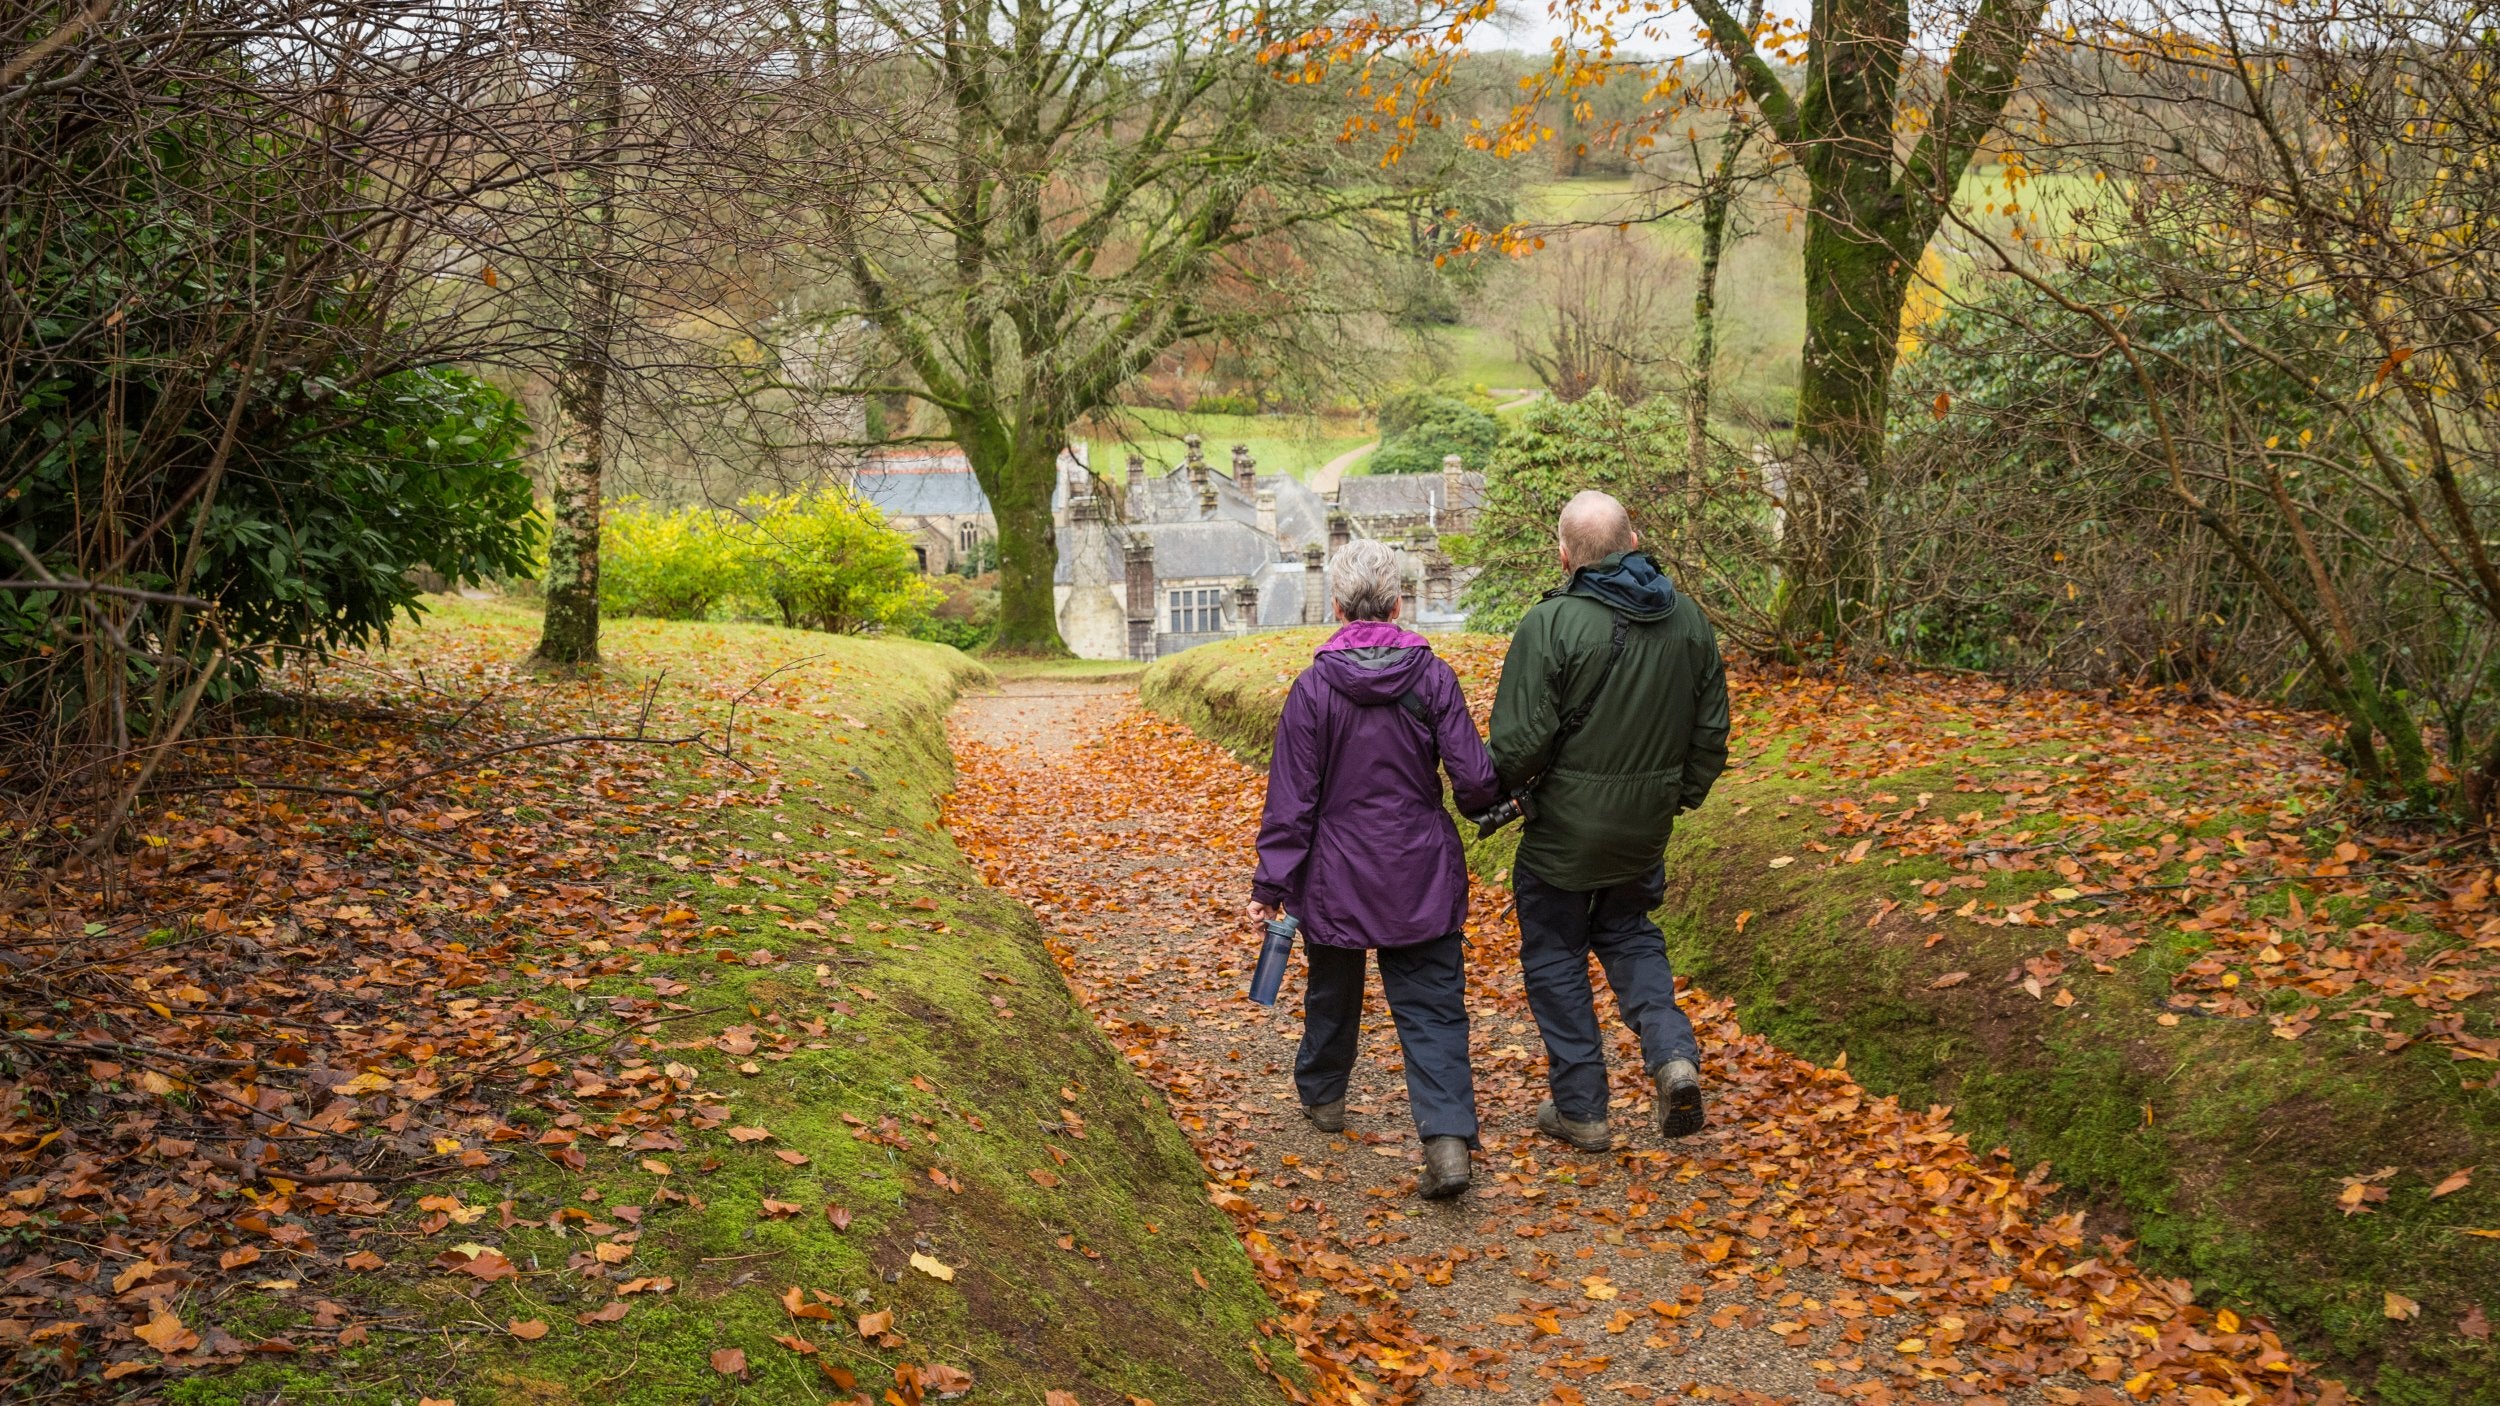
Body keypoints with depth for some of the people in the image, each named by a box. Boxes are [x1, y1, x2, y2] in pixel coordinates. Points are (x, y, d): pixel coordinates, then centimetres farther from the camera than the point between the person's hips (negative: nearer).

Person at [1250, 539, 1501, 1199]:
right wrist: (1498, 795, 15)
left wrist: (1271, 882, -2)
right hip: (1423, 875, 0)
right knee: (1432, 1006, 2)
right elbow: (1473, 779, -8)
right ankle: (1447, 1141, -13)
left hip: (1337, 876, 0)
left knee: (1333, 988, 22)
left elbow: (1292, 796, -9)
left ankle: (1322, 1095, 44)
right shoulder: (1432, 676, -8)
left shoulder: (1315, 686, -11)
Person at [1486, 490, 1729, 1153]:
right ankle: (1673, 1054, 4)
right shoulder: (1688, 618, 0)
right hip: (1647, 825, 6)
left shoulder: (1550, 625, -19)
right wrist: (1682, 795, 21)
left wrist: (1500, 790, 0)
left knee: (1555, 955, 11)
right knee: (1628, 932, 25)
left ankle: (1581, 1109, 17)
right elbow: (1712, 729, 8)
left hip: (1566, 827, -5)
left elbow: (1520, 740, -20)